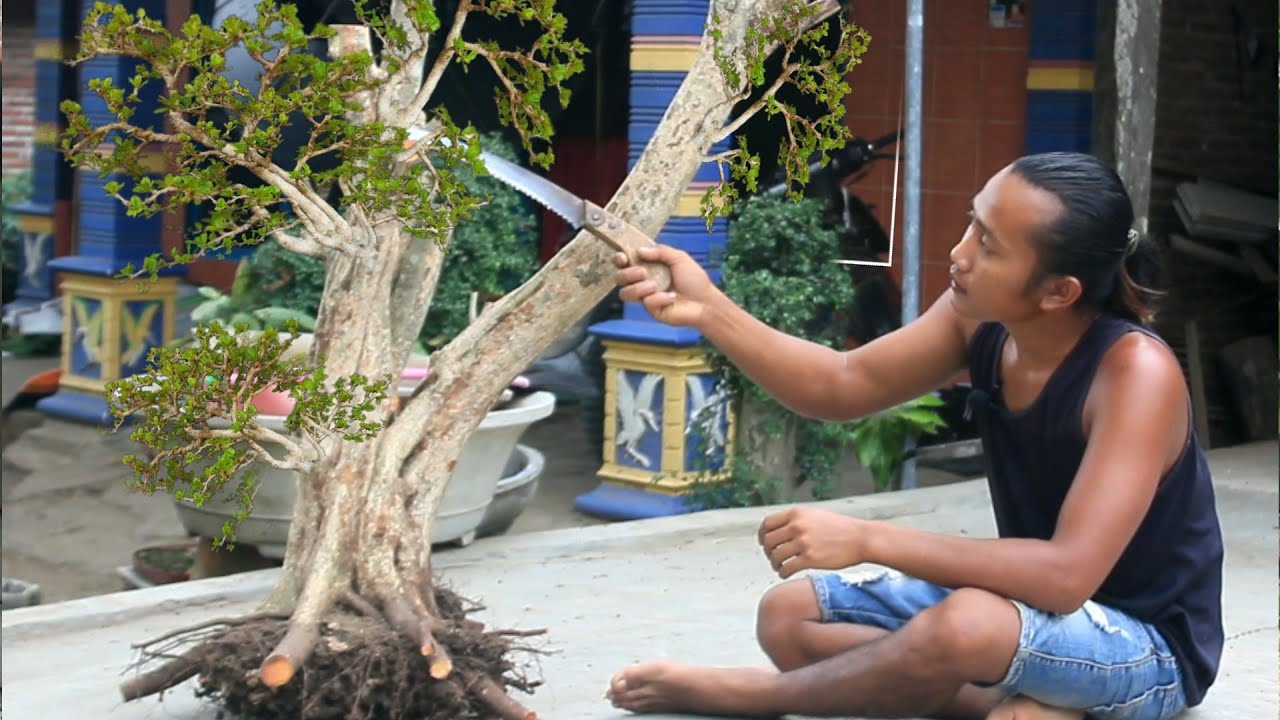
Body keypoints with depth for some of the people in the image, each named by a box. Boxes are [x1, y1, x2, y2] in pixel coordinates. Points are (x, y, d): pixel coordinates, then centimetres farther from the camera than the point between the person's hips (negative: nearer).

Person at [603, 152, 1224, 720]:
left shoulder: (1136, 371, -30)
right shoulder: (980, 316, -10)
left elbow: (1067, 574, -36)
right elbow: (843, 385, -2)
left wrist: (868, 541, -35)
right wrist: (709, 311, -17)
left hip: (1147, 648, -7)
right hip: (1031, 604, 8)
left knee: (963, 624, -37)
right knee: (789, 616, 0)